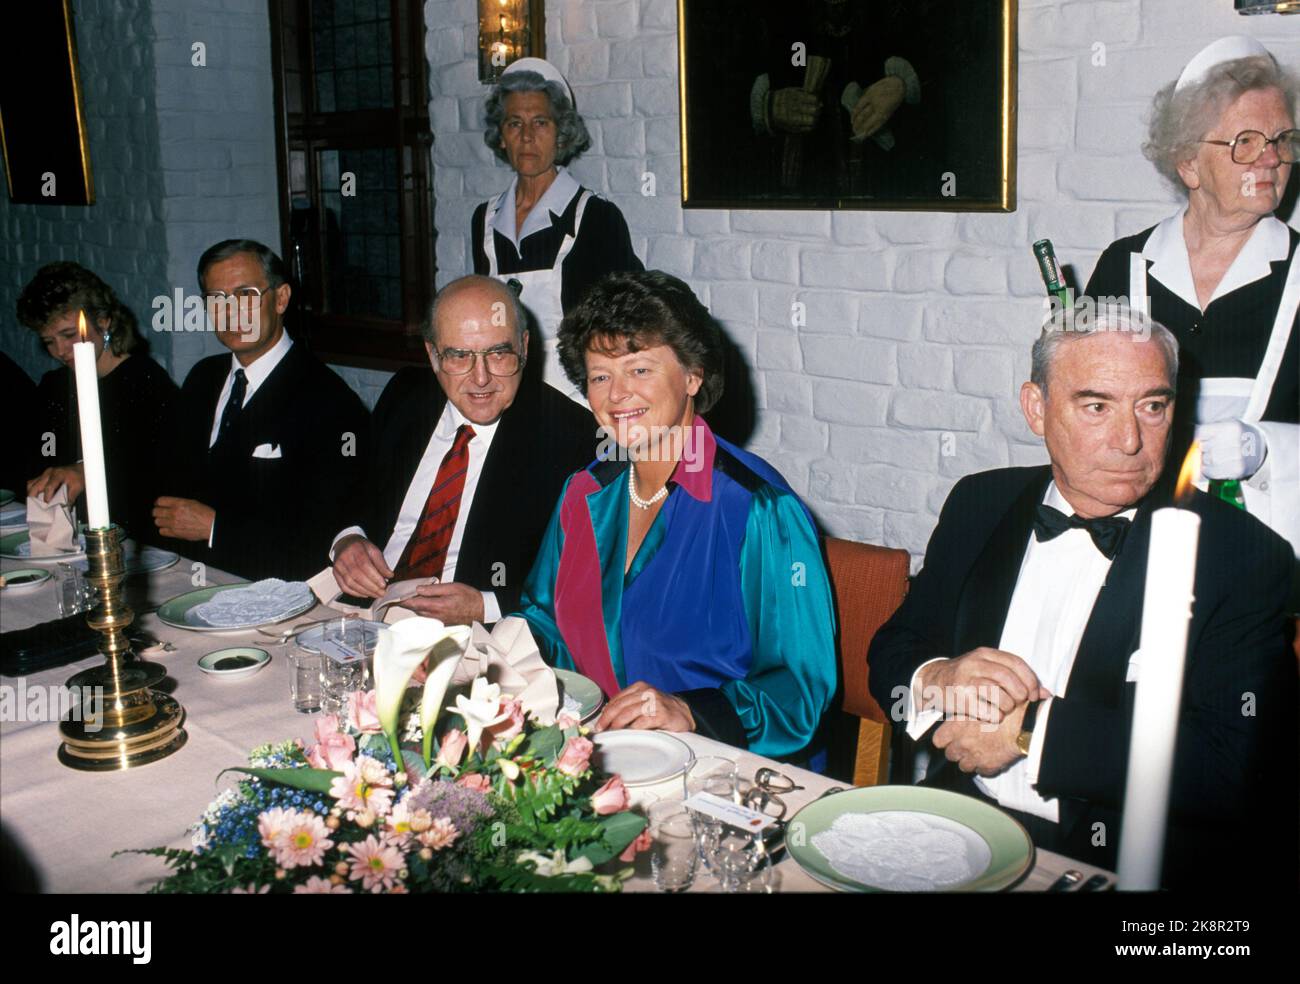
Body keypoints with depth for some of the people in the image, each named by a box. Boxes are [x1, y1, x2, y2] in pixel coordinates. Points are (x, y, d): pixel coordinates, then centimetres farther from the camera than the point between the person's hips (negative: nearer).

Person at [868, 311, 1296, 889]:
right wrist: (936, 682, -12)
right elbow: (890, 652, 11)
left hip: (1123, 866, -3)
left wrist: (1031, 731, -16)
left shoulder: (1242, 555, -6)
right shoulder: (979, 505, 8)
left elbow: (1238, 767, -15)